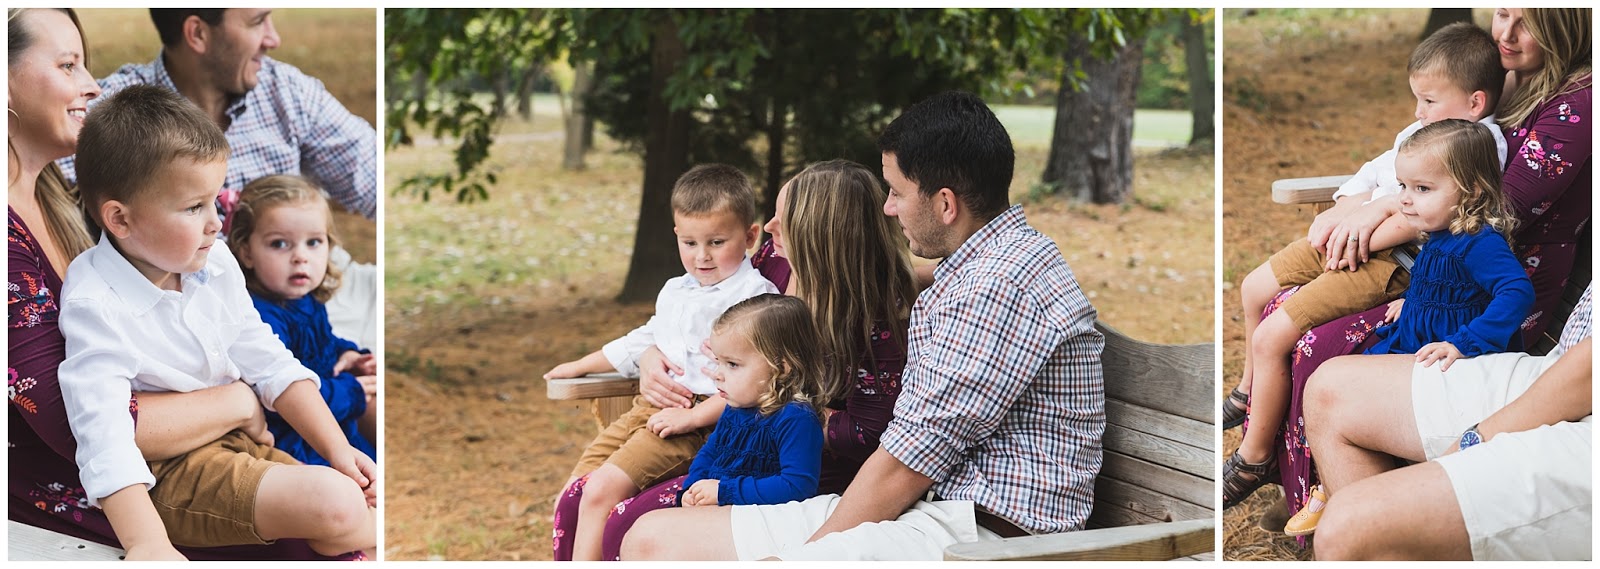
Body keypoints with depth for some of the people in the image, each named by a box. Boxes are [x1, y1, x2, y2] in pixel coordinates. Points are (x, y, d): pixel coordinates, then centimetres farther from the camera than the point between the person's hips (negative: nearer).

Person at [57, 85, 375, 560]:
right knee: (336, 507, -22)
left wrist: (337, 448, 1)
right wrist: (147, 544, -41)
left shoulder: (217, 267, 1)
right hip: (167, 471, -8)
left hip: (239, 440, 8)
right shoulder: (95, 306, -21)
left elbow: (271, 364, 9)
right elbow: (104, 432, -30)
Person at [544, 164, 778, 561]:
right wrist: (582, 365, 40)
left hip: (701, 420, -9)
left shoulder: (755, 297, -9)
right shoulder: (675, 293, 18)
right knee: (571, 499, -1)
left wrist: (693, 417, -22)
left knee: (601, 491, -22)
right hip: (650, 408, 9)